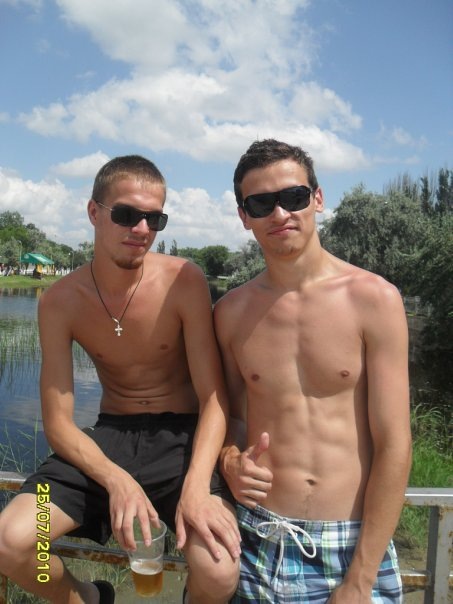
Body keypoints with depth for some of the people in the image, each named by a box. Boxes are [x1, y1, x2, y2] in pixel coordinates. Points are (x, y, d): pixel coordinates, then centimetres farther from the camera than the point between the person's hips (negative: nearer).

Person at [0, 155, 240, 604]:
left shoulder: (184, 281, -13)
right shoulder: (59, 301, -7)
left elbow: (213, 398, -14)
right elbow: (58, 423, -7)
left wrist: (196, 486, -30)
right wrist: (115, 479, -25)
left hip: (182, 436, -2)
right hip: (108, 436, 3)